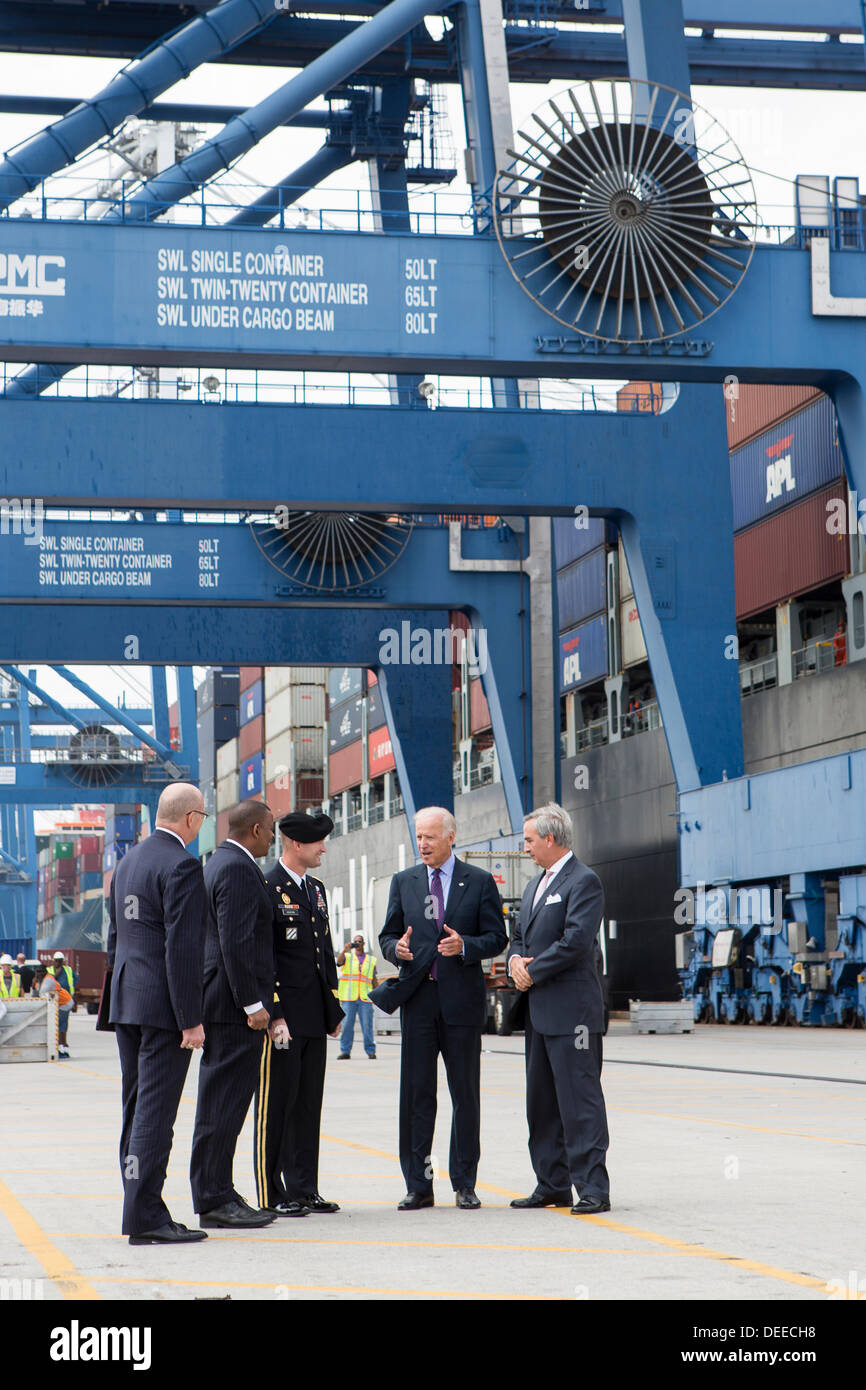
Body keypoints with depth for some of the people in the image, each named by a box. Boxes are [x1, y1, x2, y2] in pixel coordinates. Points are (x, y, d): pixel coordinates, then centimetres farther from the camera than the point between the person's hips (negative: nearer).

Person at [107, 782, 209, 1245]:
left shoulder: (128, 861, 13)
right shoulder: (181, 866, -14)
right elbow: (182, 948, -19)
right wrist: (191, 1019, -17)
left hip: (126, 1003, 9)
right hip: (163, 1005, -9)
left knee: (136, 1110, 12)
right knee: (155, 1111, -8)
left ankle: (141, 1211, 17)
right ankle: (145, 1217, -8)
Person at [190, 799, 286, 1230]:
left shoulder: (219, 864, 18)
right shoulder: (238, 870, -14)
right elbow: (235, 942, -21)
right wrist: (253, 1004, -20)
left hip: (222, 1001, 11)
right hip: (235, 1004, -11)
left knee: (220, 1102, 12)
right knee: (224, 1103, -8)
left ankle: (216, 1194, 17)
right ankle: (214, 1199, -5)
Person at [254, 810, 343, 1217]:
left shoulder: (316, 889, 17)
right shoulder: (267, 889, -9)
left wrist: (333, 1009, 17)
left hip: (314, 1018, 8)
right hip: (282, 1016, -8)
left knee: (308, 1105, 11)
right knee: (277, 1103, -3)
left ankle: (303, 1189, 17)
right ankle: (270, 1195, 2)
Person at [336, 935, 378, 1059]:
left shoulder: (371, 960, 18)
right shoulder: (347, 957, 14)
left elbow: (374, 979, 19)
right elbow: (339, 961, -9)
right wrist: (345, 950, -27)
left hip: (365, 998, 1)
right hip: (348, 998, -1)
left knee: (367, 1025, -4)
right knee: (347, 1024, -4)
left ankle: (371, 1051, 1)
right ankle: (345, 1051, 1)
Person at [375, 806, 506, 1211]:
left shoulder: (479, 881, 4)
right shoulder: (404, 882, 11)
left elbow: (497, 938, 2)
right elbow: (387, 936, 13)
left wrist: (465, 946, -16)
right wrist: (397, 948, -10)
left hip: (462, 999, -2)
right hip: (417, 998, 2)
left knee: (465, 1094, 3)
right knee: (416, 1093, 1)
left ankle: (464, 1184, 11)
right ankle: (418, 1185, 7)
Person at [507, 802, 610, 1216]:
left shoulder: (583, 881, -10)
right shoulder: (536, 884, 20)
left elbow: (575, 941, -19)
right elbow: (519, 936, 22)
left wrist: (532, 972, -12)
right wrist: (515, 960, 0)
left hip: (572, 1010, -9)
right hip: (539, 1011, 9)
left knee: (580, 1099, -9)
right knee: (541, 1101, 12)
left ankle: (593, 1188, -7)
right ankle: (552, 1185, 19)